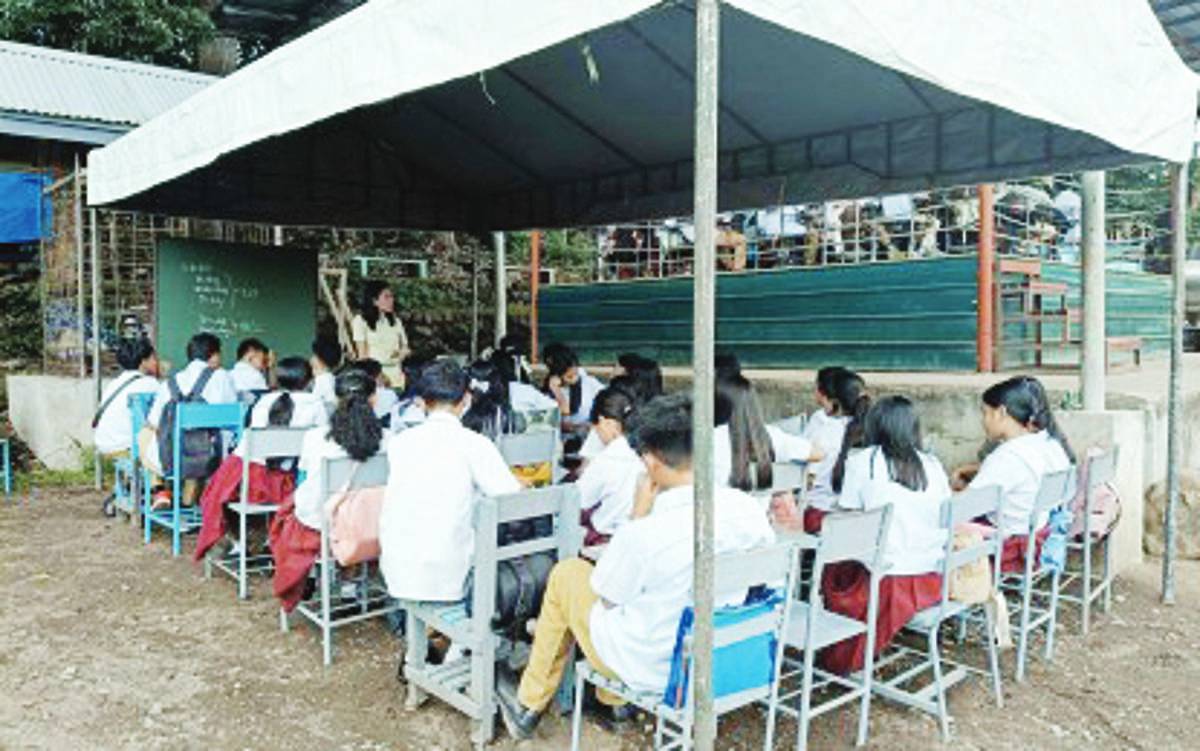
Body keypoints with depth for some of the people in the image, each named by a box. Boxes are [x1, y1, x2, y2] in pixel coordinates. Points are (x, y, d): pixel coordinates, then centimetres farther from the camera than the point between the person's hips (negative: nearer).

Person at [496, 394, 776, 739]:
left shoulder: (642, 535, -31)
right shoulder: (749, 509, -17)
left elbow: (606, 597, -10)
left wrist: (639, 513, -9)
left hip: (651, 671, -5)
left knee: (566, 572, 14)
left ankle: (529, 705, 29)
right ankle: (615, 700, 39)